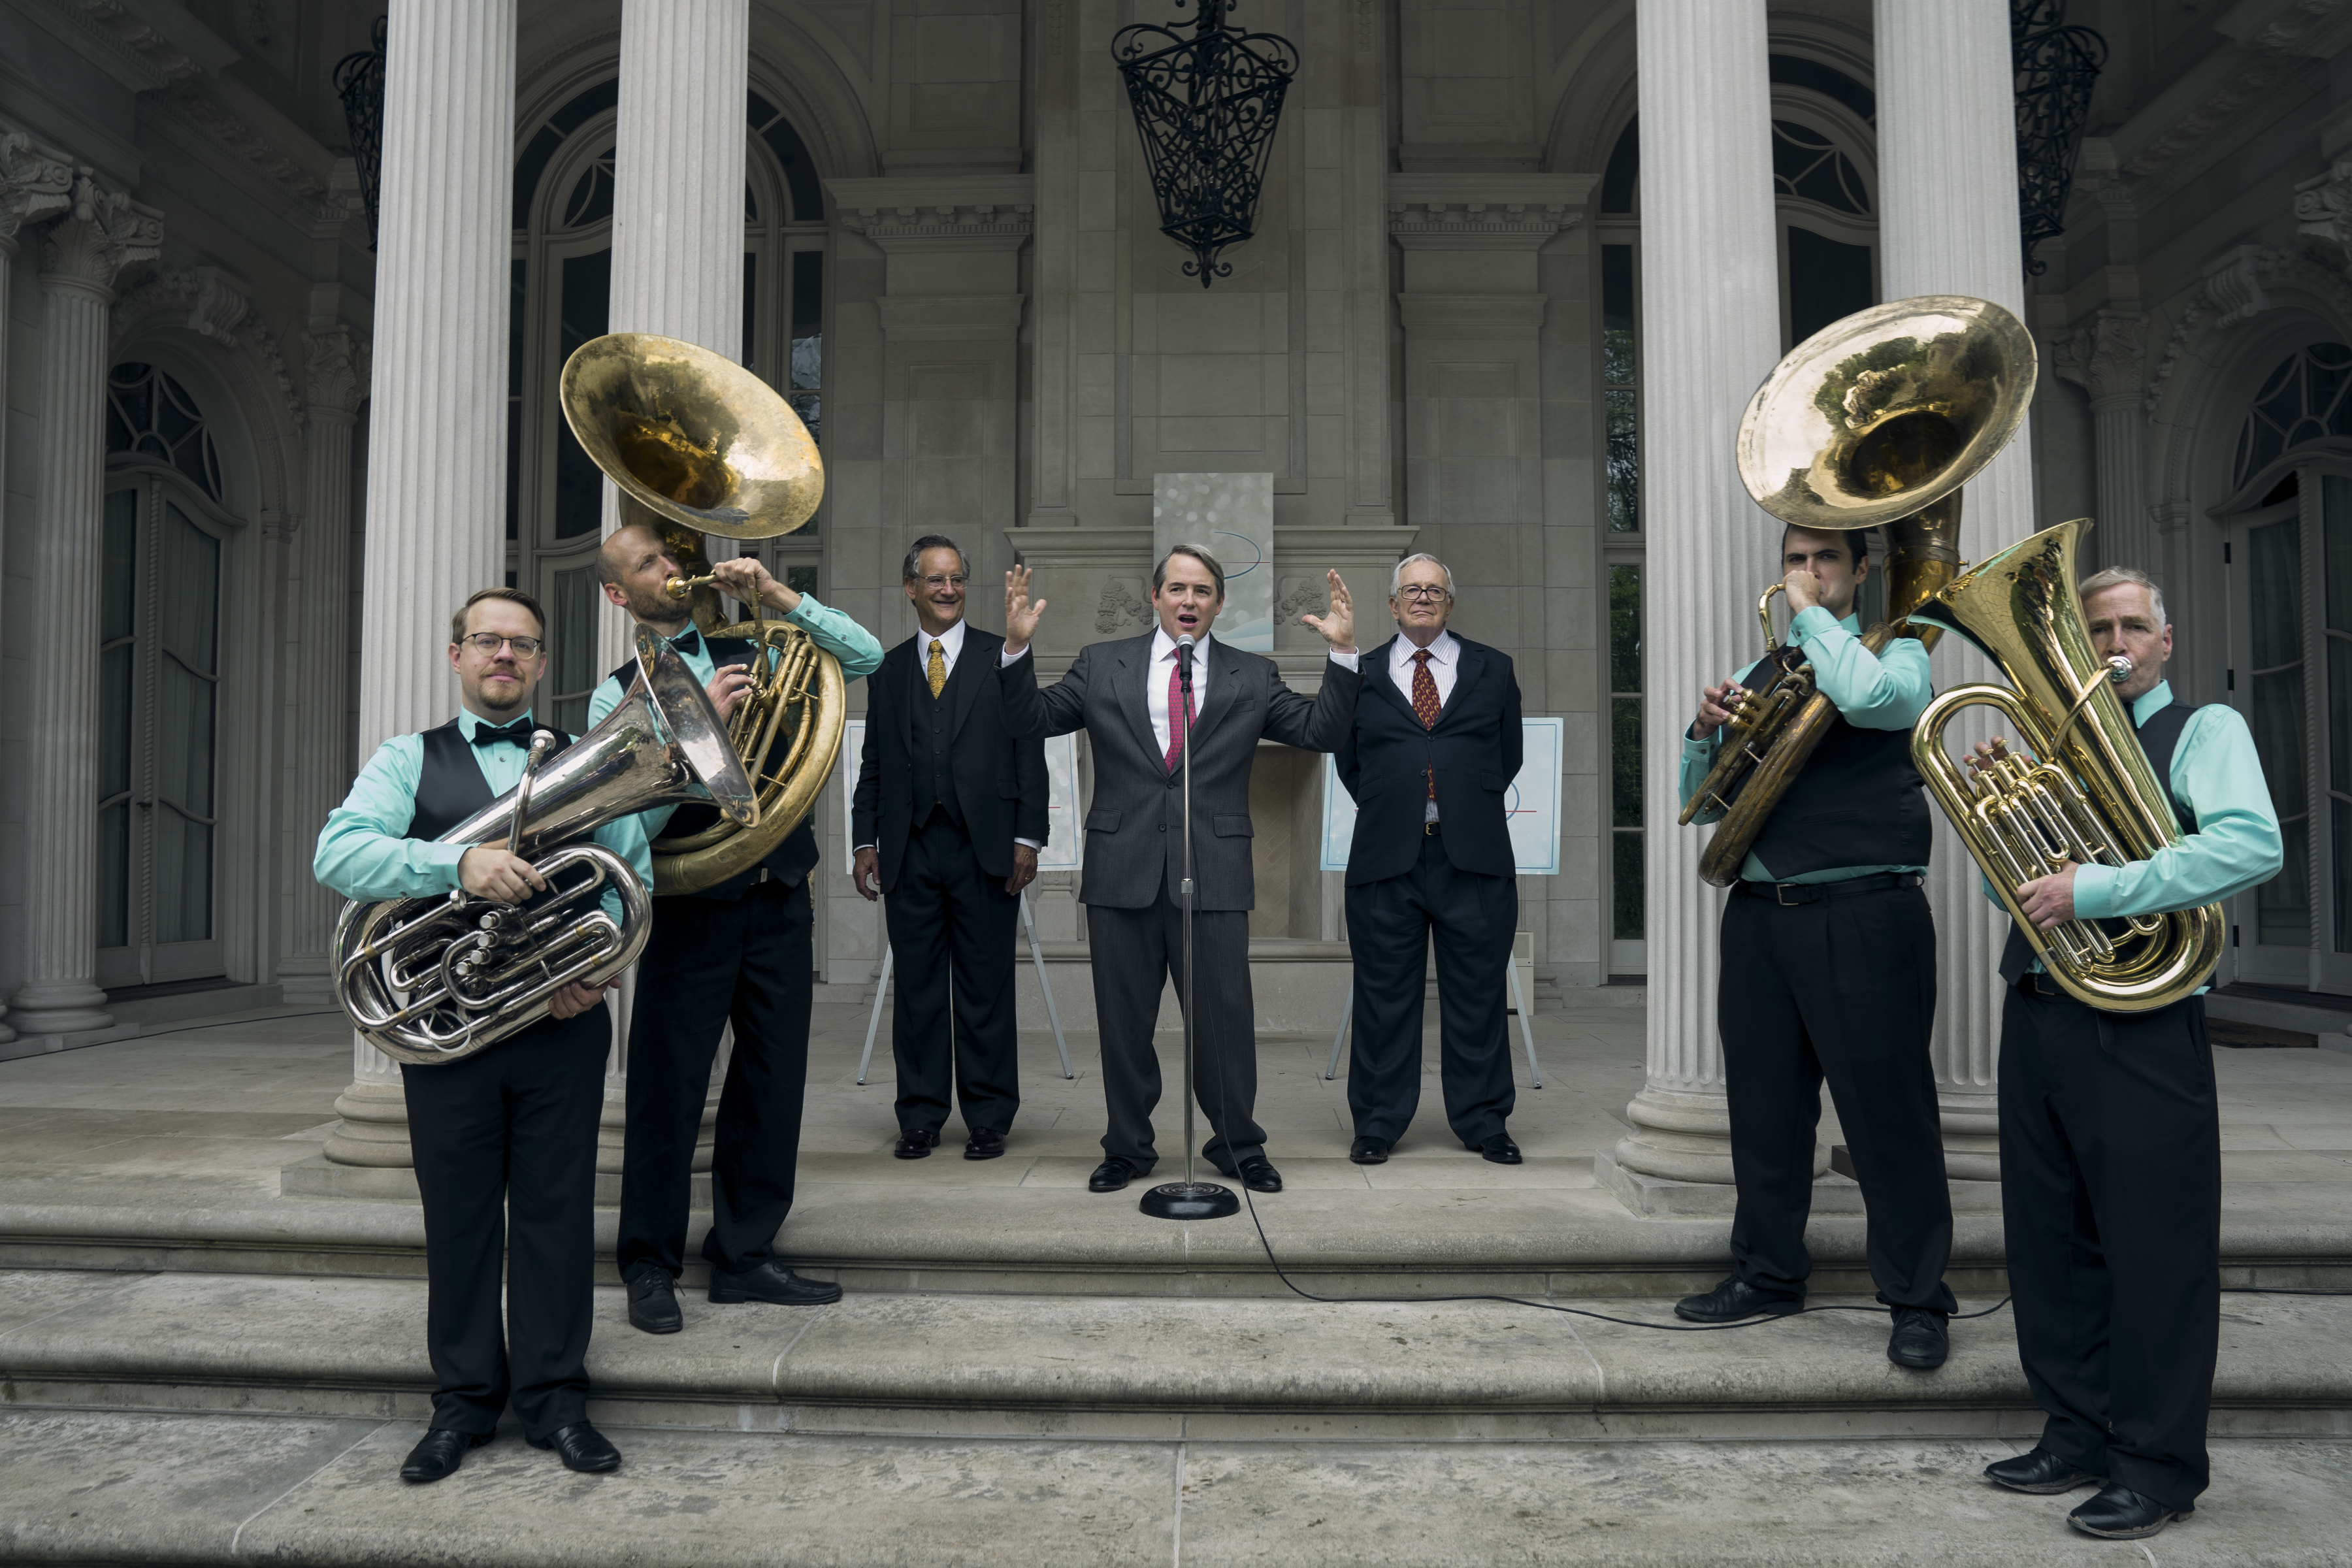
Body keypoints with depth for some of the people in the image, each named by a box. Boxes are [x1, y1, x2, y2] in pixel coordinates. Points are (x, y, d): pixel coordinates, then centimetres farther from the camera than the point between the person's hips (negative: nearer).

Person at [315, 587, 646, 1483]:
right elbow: (337, 854, -9)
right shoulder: (409, 761, 9)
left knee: (557, 1209, 5)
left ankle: (555, 1399, 17)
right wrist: (457, 862, -24)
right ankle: (464, 1402, 22)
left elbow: (633, 874, 3)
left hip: (561, 1023, 1)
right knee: (459, 1214, 8)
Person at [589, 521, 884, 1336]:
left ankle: (744, 1254, 23)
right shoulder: (618, 695, 1)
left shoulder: (752, 652, 11)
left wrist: (775, 594, -7)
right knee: (669, 1087, 3)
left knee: (773, 1083, 9)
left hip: (779, 901, 4)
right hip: (692, 910, -3)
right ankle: (650, 1267, 19)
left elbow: (865, 654, 1)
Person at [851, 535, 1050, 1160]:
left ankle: (988, 1120, 12)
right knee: (917, 988, 7)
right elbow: (873, 763, 15)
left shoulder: (1004, 658, 6)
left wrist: (1027, 838, -6)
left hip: (984, 848, -2)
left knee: (986, 989, 2)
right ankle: (920, 1118, 17)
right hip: (909, 850, 3)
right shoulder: (888, 670, 14)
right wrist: (866, 841, 5)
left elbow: (1029, 752, 2)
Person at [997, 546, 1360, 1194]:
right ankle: (1128, 1147, 25)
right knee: (1124, 1020, 10)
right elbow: (1030, 719, 5)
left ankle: (1238, 1147, 22)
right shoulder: (1101, 664, 9)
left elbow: (1321, 731, 3)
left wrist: (1344, 654, -9)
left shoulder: (1253, 677, 8)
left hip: (1215, 875, 0)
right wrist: (1018, 647, -9)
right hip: (1122, 872, 1)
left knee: (1225, 1019, 4)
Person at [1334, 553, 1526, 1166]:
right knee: (1385, 996, 5)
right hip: (1387, 858, 0)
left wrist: (1470, 809, 10)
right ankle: (1378, 1124, 16)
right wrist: (1388, 810, 8)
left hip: (1474, 859, 1)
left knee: (1478, 994, 6)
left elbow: (1508, 754, 15)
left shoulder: (1492, 669, 12)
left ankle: (1483, 1123, 18)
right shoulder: (1360, 674, 10)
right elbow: (1349, 763, 15)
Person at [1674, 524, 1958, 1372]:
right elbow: (1703, 804, 18)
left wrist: (1812, 613, -9)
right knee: (1763, 1109, 10)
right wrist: (1706, 732, -1)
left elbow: (1866, 696, -23)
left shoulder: (1895, 652, 4)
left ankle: (1917, 1301, 12)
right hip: (1760, 915, 5)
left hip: (1863, 918, -5)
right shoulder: (1761, 675, 19)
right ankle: (1768, 1272, 24)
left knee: (1888, 1111, -1)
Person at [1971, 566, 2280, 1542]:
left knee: (2153, 1248, -1)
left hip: (2139, 1029, -6)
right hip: (2037, 1015, 6)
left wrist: (2094, 890, -22)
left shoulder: (2205, 731, 0)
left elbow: (2254, 848, -18)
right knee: (2050, 1238, 12)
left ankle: (2158, 1467, 12)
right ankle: (2078, 1436, 25)